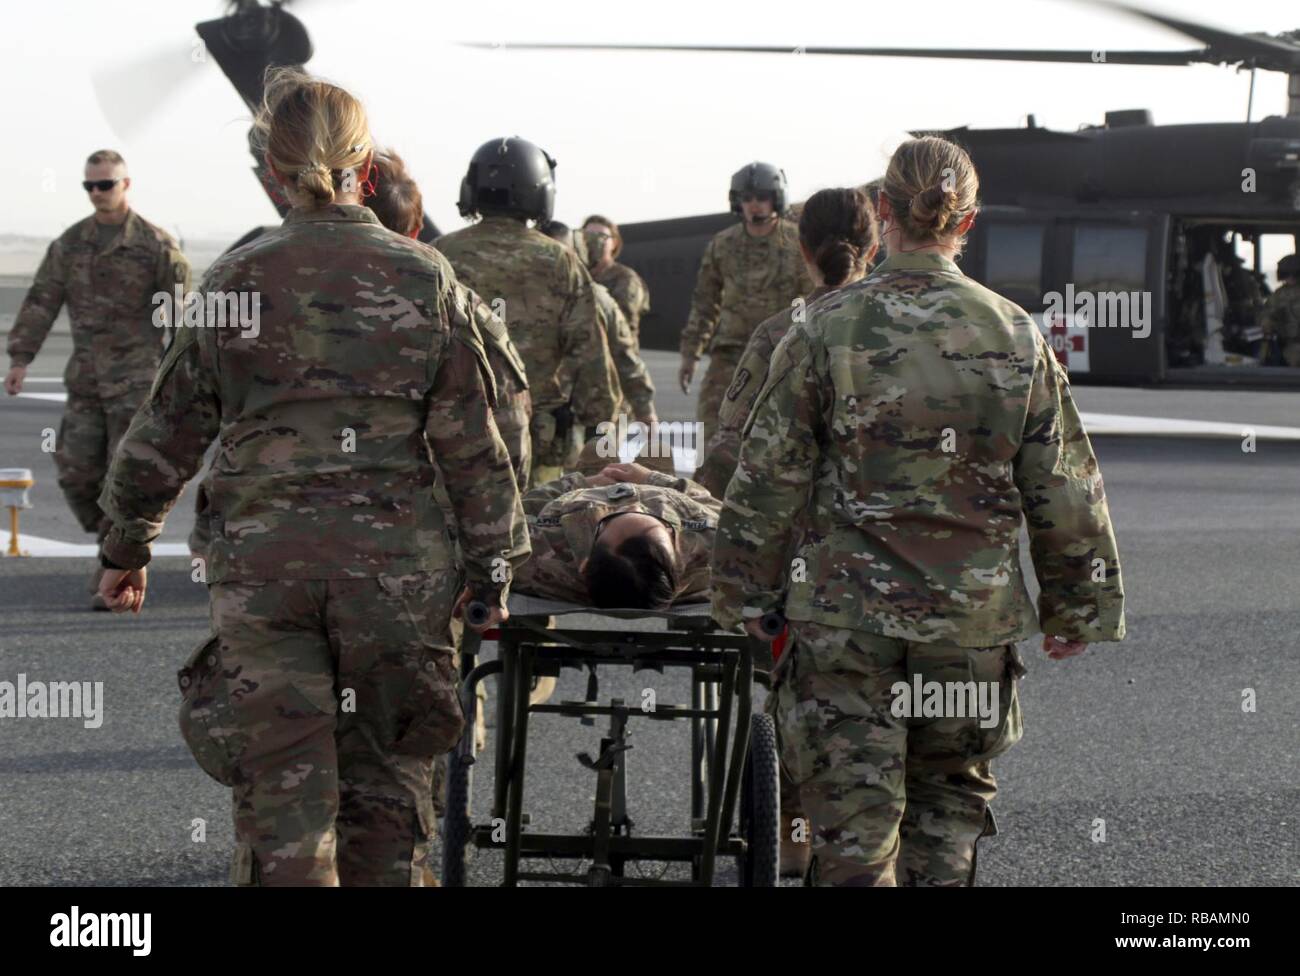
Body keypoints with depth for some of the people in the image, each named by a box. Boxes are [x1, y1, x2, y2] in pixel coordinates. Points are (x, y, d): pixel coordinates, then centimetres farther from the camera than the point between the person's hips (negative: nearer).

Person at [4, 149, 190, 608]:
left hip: (137, 379, -4)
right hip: (86, 379, 4)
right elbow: (41, 301, 6)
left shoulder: (156, 244, -3)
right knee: (77, 472, 1)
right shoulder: (70, 243, 8)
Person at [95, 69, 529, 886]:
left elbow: (167, 433, 8)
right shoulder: (425, 278, 2)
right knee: (387, 785, 13)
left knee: (281, 792, 2)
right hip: (395, 561, 0)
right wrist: (493, 565, 9)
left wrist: (126, 548, 20)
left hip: (262, 561, 0)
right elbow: (471, 442, 1)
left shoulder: (236, 281, 3)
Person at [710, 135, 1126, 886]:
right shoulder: (1016, 336, -1)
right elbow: (1066, 490, 4)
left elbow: (768, 480, -4)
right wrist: (1077, 607, 15)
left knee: (855, 823, 2)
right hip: (974, 623, 2)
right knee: (951, 799, 18)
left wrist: (747, 595, 7)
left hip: (846, 621, -2)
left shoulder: (829, 330, -8)